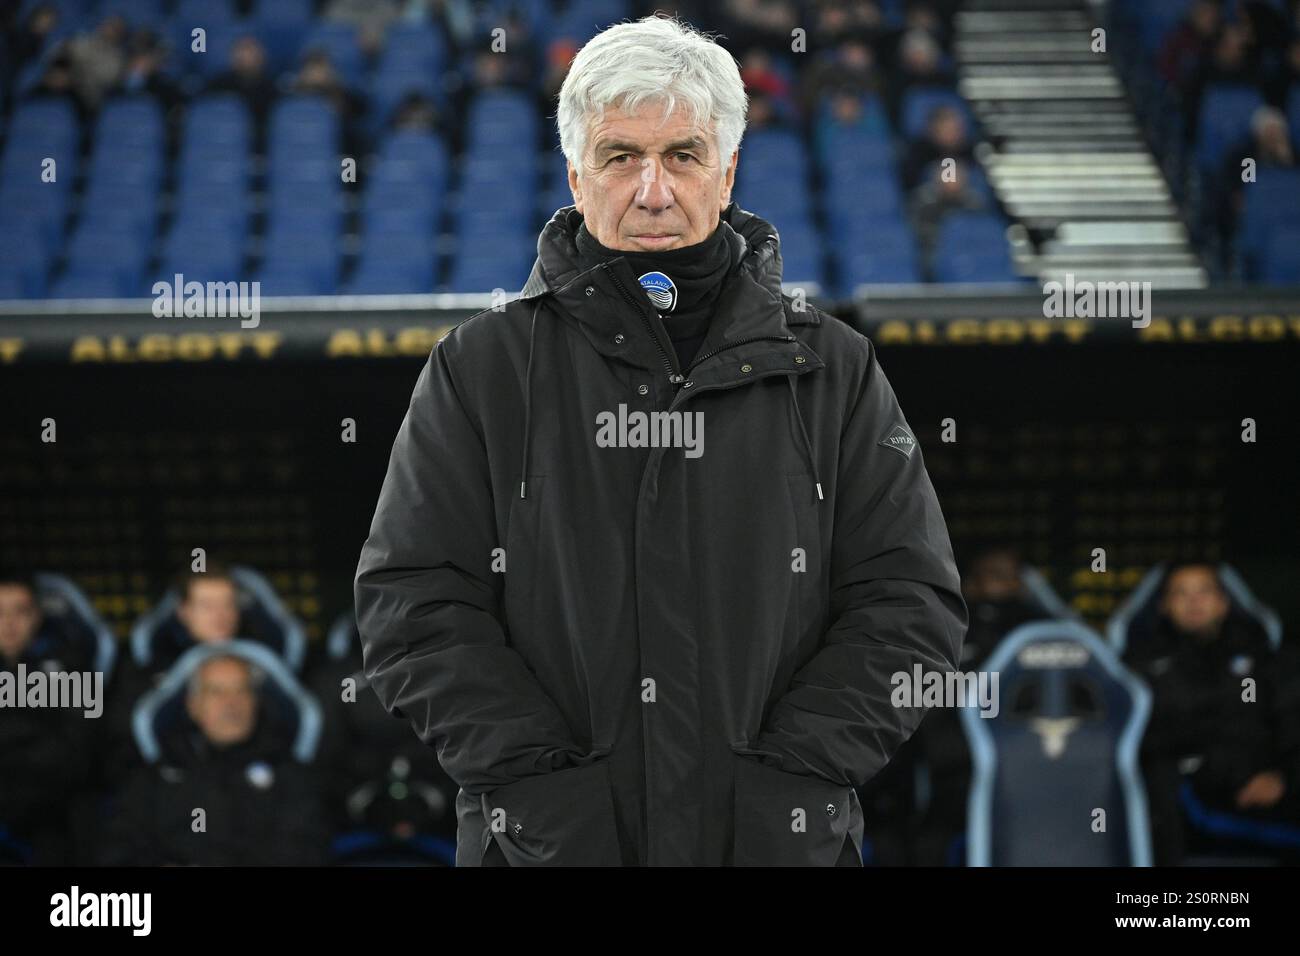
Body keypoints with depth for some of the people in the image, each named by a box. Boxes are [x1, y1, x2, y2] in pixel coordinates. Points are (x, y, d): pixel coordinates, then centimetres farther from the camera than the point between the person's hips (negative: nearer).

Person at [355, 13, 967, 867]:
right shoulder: (481, 367, 3)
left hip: (782, 837, 1)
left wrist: (785, 781, -11)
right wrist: (546, 786, -13)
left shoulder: (832, 371, 6)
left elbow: (910, 603, 2)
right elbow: (413, 603, -2)